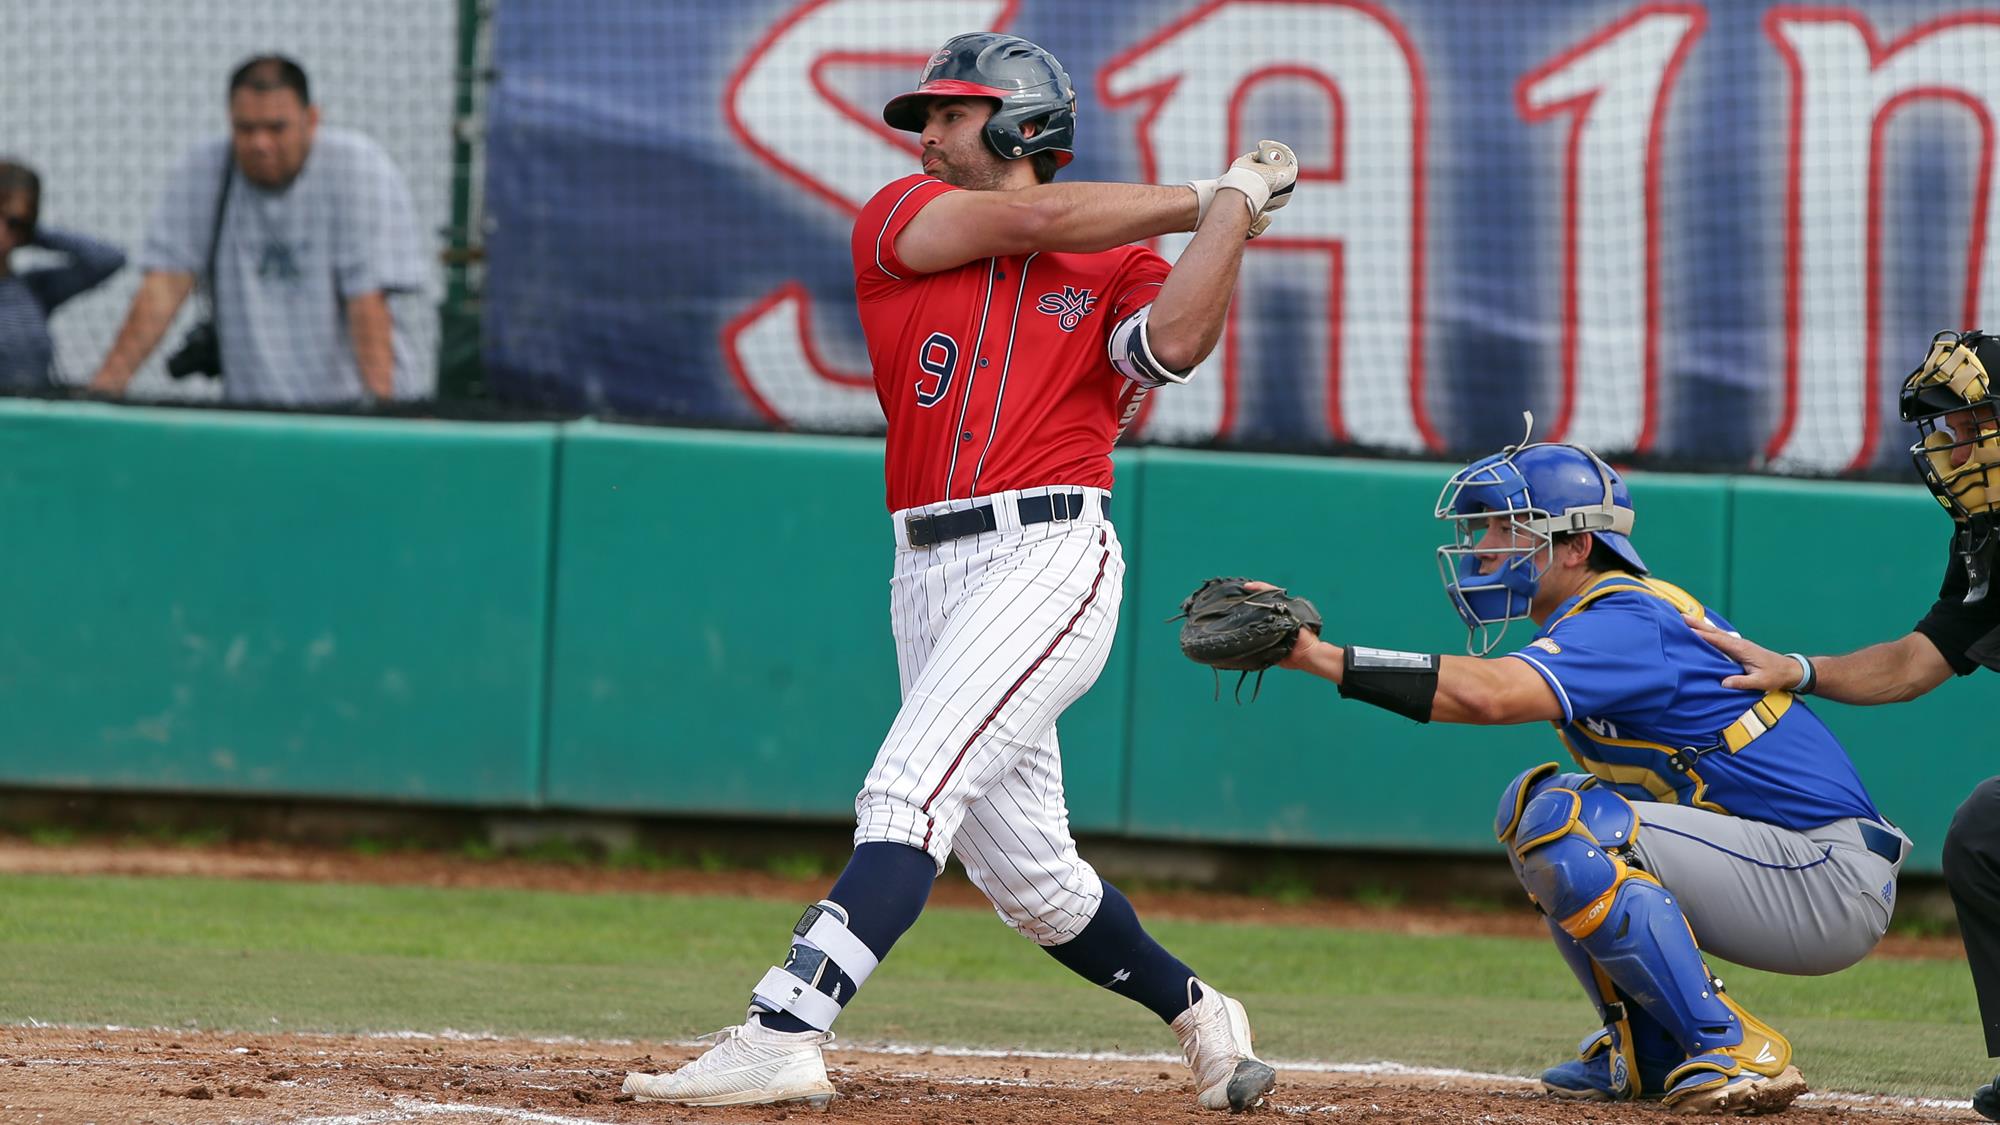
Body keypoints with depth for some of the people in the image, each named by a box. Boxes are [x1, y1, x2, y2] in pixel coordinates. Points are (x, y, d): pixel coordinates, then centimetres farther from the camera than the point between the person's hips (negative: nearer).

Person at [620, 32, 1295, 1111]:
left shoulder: (1118, 264, 7)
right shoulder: (900, 220, 12)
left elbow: (1174, 342, -15)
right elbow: (1031, 223, -3)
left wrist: (1234, 207, -8)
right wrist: (1206, 196, 6)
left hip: (1048, 559, -5)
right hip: (931, 573, 5)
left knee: (911, 791, -20)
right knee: (1024, 869, 10)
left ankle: (780, 1037, -30)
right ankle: (1198, 1016, 30)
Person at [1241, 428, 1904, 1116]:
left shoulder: (1626, 622, -19)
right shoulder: (1625, 614, 15)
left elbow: (1492, 695, -34)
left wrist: (1316, 655, -35)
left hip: (1835, 879, -10)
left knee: (1565, 821, -23)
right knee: (1532, 804, 12)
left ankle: (1734, 1052, -20)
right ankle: (1649, 1052, 12)